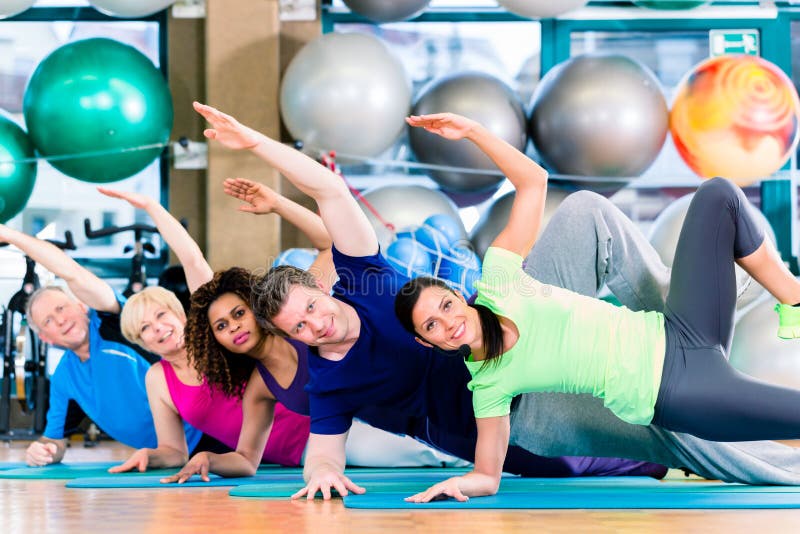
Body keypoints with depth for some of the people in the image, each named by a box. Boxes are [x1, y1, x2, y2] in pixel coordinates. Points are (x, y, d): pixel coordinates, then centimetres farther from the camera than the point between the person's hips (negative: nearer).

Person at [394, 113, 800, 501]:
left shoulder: (496, 281, -1)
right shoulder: (488, 385, -9)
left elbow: (534, 182, -1)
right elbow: (487, 476, -7)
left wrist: (472, 131, -13)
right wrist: (455, 485, -29)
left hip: (672, 335, 5)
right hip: (677, 394, -5)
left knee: (718, 195, -6)